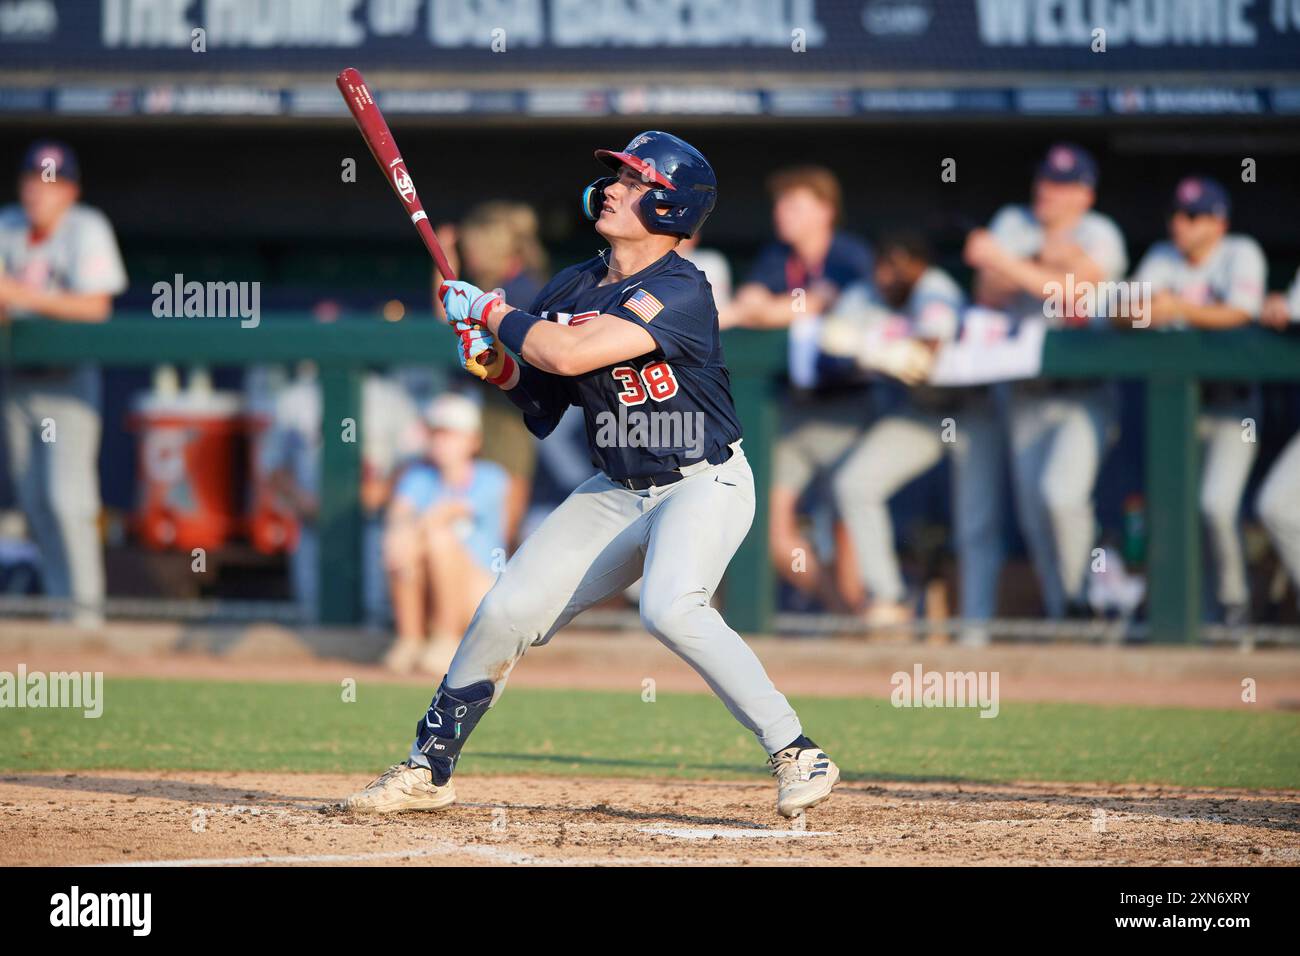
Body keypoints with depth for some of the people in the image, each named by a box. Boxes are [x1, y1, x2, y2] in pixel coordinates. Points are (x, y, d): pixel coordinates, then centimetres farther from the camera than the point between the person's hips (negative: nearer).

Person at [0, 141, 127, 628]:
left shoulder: (87, 228, -8)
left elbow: (95, 306, -16)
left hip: (68, 381, -5)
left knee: (67, 497, -14)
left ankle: (87, 609, -10)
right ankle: (60, 604, 16)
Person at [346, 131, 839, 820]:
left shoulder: (680, 293, -20)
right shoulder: (571, 289, 3)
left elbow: (572, 353, -31)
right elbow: (541, 411, 10)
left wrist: (491, 313, -16)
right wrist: (496, 363, -9)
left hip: (705, 485, -7)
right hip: (616, 493, 7)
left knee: (669, 607, -32)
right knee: (508, 610, -1)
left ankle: (796, 753, -22)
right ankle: (428, 768, 15)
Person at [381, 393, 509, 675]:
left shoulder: (490, 479, -6)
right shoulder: (420, 476, 4)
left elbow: (450, 511, -23)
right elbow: (399, 512, -17)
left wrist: (420, 525, -39)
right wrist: (398, 530, -38)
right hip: (424, 596, 3)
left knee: (439, 536, -28)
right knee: (405, 539, -24)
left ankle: (446, 640, -21)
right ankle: (409, 639, -16)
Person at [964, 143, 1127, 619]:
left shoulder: (1098, 234, -3)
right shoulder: (1012, 223, 8)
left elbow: (1073, 289, -19)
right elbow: (988, 295, -2)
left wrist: (1010, 263, -25)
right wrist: (1041, 259, -14)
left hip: (1085, 391, -4)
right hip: (1026, 392, 4)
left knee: (1061, 492, -22)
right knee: (1033, 513, 1)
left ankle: (1079, 597, -4)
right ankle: (1060, 615, 13)